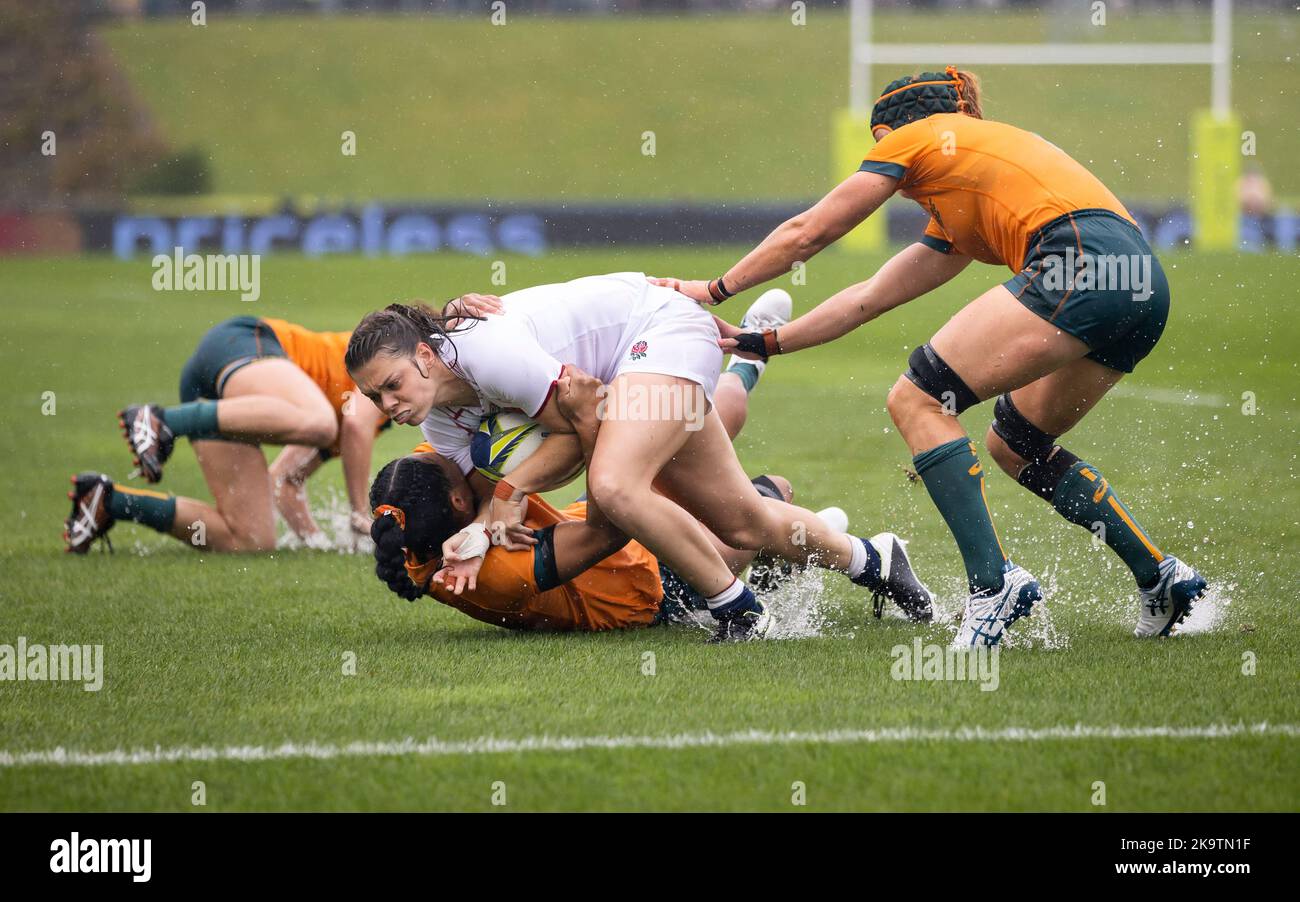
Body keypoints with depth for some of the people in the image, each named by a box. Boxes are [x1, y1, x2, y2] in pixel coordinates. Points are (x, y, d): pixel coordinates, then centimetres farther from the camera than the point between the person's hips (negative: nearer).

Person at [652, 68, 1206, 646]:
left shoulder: (915, 137, 14)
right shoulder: (954, 226, 35)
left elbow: (803, 235, 18)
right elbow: (870, 298, 39)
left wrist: (714, 290, 29)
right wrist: (762, 343, 40)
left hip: (1081, 267, -9)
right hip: (1144, 282, 9)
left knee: (917, 400, -3)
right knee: (1016, 444, 23)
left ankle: (993, 580, -13)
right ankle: (1164, 578, 19)